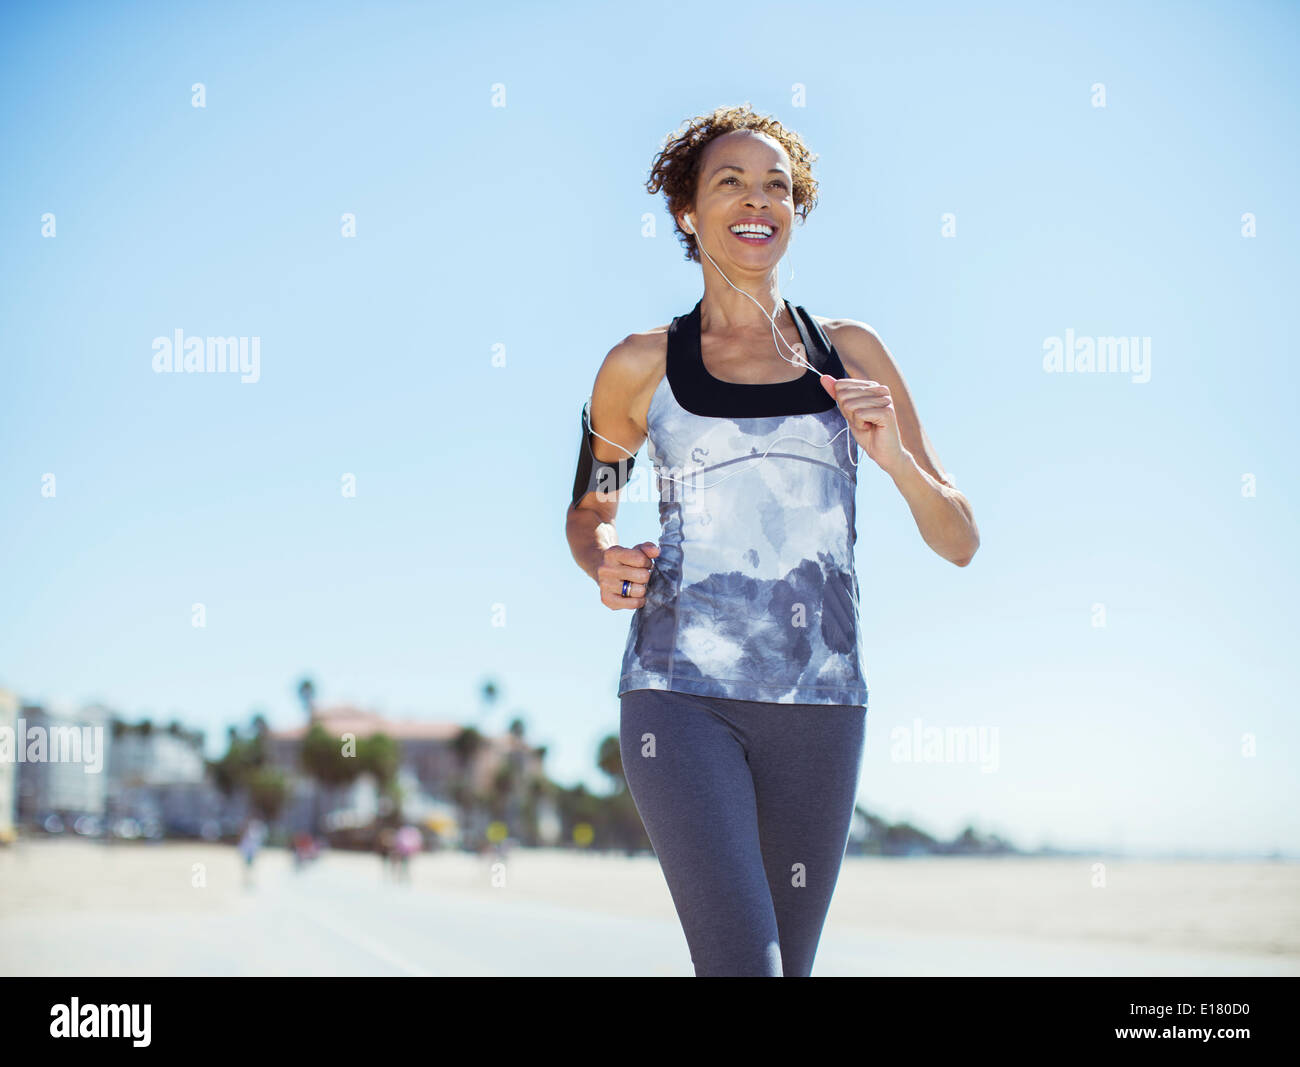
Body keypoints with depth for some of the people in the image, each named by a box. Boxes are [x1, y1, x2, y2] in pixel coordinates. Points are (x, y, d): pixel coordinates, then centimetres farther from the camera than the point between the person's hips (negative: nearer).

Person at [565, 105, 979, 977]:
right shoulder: (642, 367, 4)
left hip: (821, 706, 3)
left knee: (790, 963, 11)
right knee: (743, 961, -18)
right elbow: (590, 510, 21)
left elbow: (959, 543, 9)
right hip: (682, 696, -3)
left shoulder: (852, 353, 8)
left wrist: (894, 455, -11)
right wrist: (605, 564, -2)